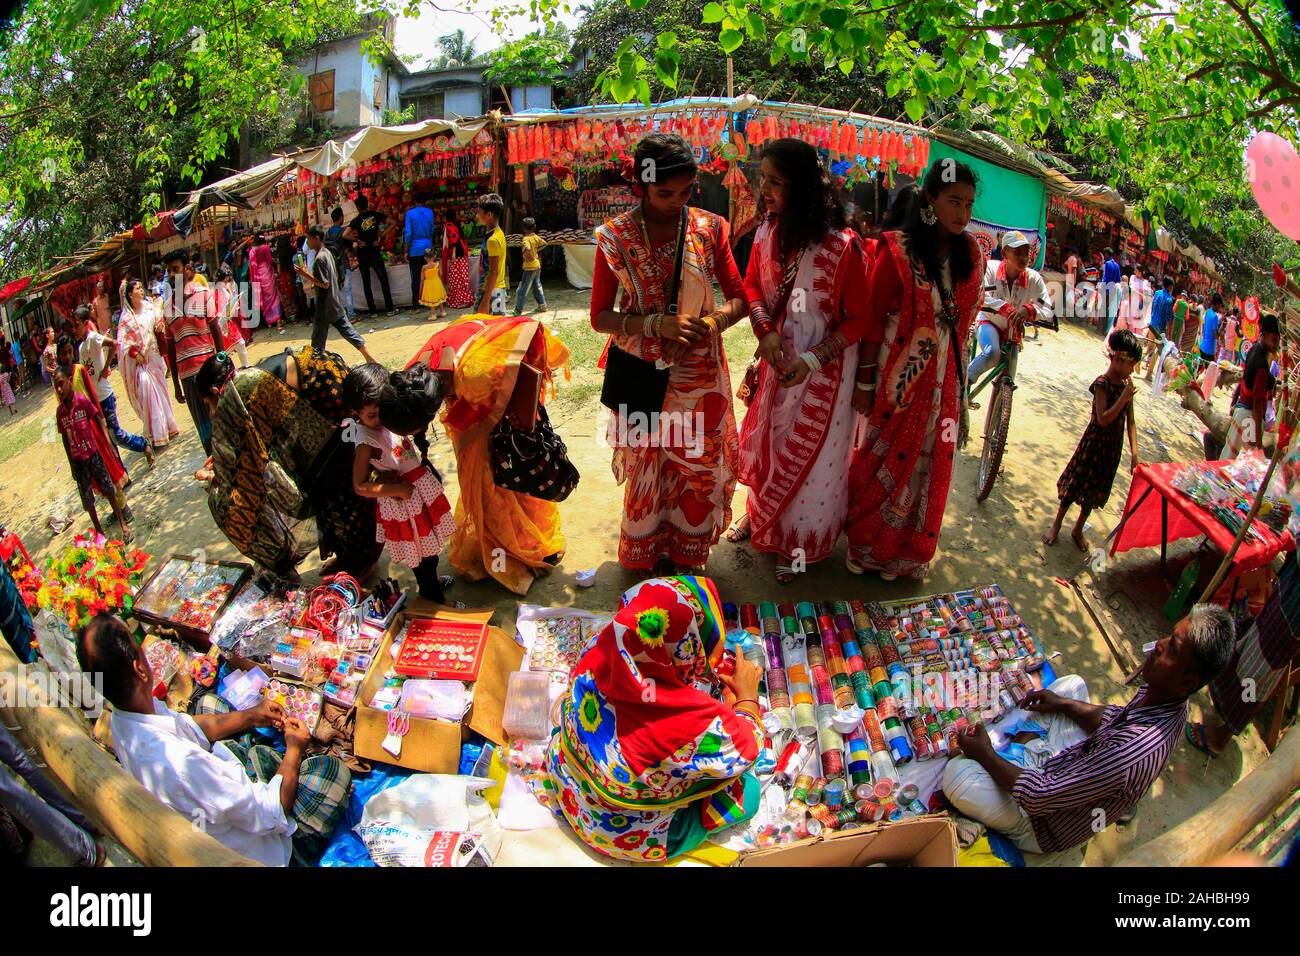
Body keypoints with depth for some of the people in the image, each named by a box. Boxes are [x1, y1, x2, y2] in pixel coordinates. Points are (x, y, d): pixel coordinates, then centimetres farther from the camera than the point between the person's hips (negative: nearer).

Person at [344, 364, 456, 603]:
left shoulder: (392, 415, -10)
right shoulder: (366, 441, -24)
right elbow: (360, 486, -24)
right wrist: (399, 489, -22)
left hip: (423, 487, 6)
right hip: (402, 501, -6)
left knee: (431, 545, 24)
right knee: (420, 554, 11)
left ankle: (432, 581, 47)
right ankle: (432, 596, 31)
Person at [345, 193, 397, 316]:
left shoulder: (356, 220, -5)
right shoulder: (376, 215, -1)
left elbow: (345, 235, -15)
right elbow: (392, 223, 0)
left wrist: (357, 240, -3)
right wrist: (381, 235, -1)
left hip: (362, 253, 0)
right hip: (375, 251, 0)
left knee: (366, 283, 7)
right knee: (384, 280, 5)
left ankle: (372, 311, 7)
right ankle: (390, 308, 2)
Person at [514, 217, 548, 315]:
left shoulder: (526, 239, -19)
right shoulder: (536, 237, 2)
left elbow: (527, 249, -37)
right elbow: (545, 243, 14)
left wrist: (528, 256, -19)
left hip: (529, 267, -8)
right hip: (537, 265, 8)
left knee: (523, 289, -2)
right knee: (537, 286, 22)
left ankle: (518, 310, 1)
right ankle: (542, 305, 28)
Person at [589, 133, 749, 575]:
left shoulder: (709, 228, -2)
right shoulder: (615, 236, -7)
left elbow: (739, 297, 3)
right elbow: (600, 315, -6)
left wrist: (716, 321, -20)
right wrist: (657, 325, -21)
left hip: (699, 374, 2)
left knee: (700, 468, 10)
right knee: (645, 469, 12)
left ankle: (687, 561, 32)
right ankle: (647, 560, 34)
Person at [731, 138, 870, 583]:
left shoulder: (842, 246, -24)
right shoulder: (767, 232, -7)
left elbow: (860, 317, -15)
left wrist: (812, 360, -23)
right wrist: (765, 330, -12)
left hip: (824, 369, -5)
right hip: (777, 359, 5)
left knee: (809, 454, 11)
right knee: (765, 438, 21)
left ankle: (797, 543, 33)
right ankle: (758, 512, 48)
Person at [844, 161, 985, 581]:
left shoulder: (970, 254, 2)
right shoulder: (898, 251, -13)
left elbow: (966, 316, 11)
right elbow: (872, 320, -11)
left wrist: (959, 379, 10)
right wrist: (866, 382, -9)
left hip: (942, 382, 5)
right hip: (899, 378, -5)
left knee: (929, 464, 14)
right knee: (884, 461, 9)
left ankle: (904, 550, 33)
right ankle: (866, 543, 31)